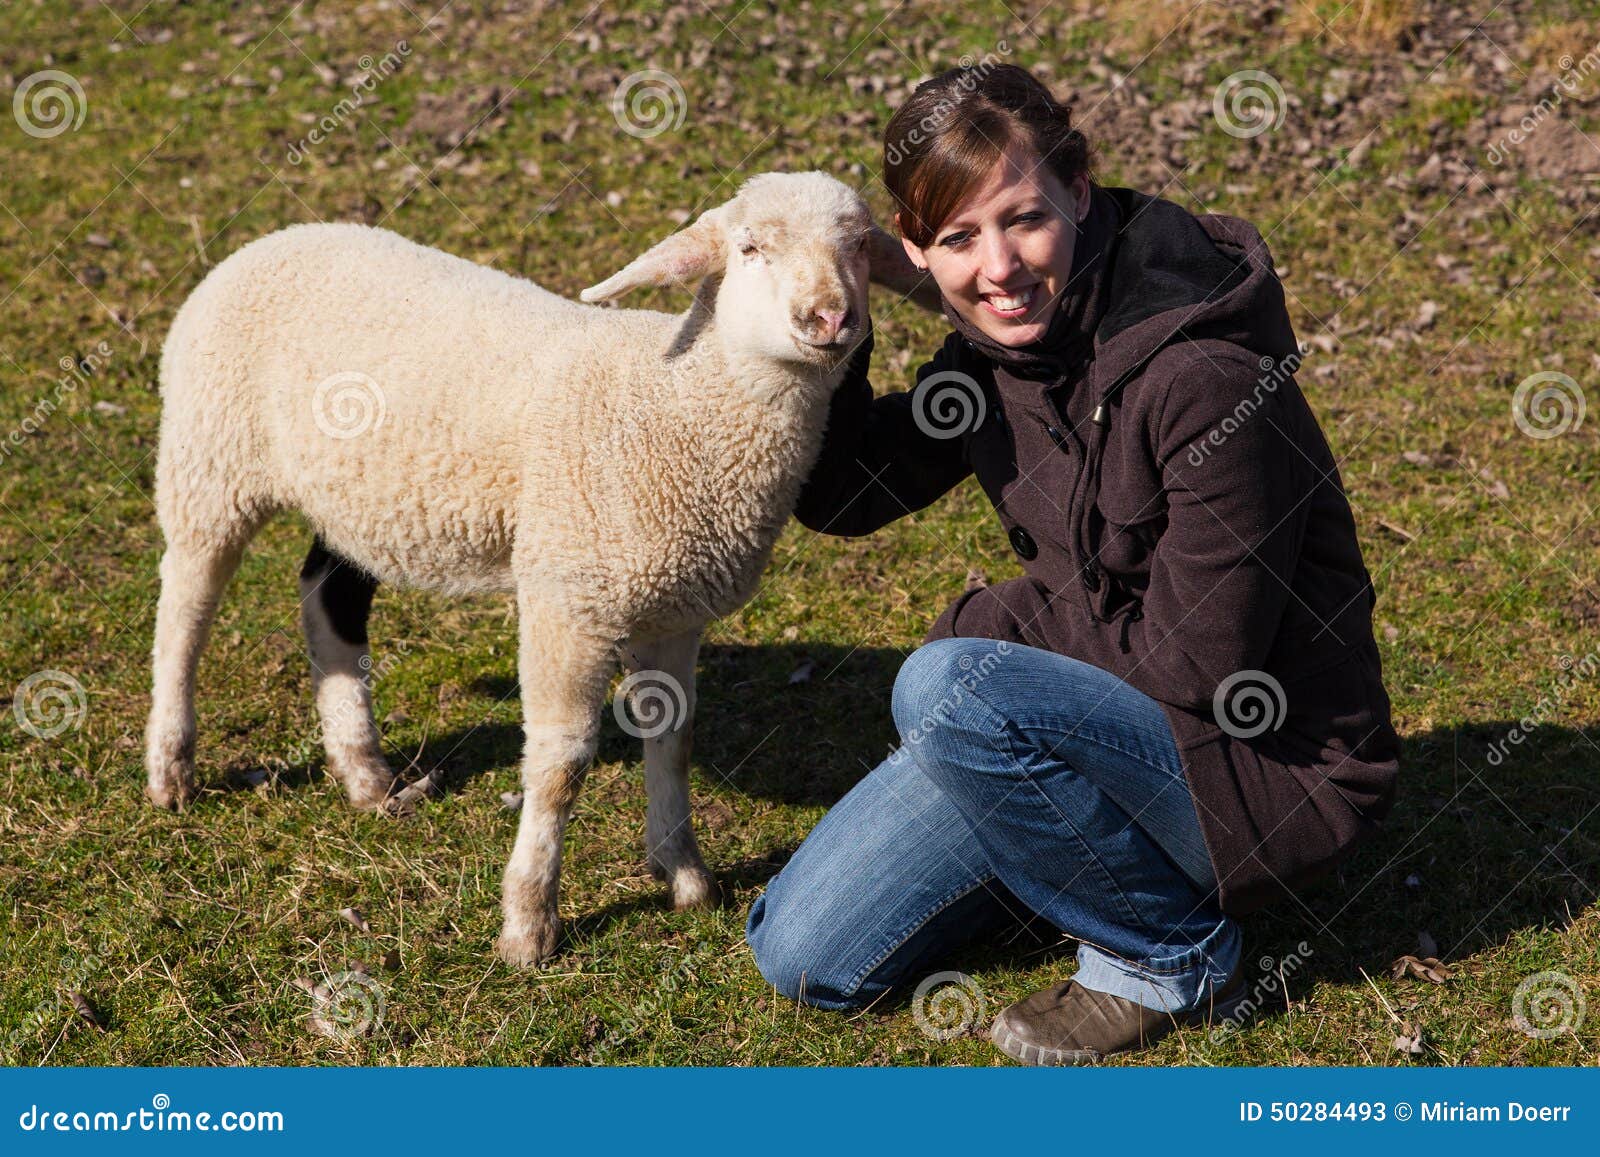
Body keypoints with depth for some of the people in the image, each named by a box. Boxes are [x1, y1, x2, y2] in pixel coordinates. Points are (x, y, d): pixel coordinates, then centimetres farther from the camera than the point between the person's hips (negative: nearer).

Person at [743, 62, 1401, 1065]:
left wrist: (996, 625, -11)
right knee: (804, 955, 2)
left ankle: (1175, 952, -9)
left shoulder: (1202, 380, -27)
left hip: (1273, 764, -7)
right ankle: (1087, 840, 20)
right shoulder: (999, 349, -4)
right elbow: (841, 493, 7)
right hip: (1099, 717, 7)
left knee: (950, 689, -32)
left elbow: (1197, 670, -23)